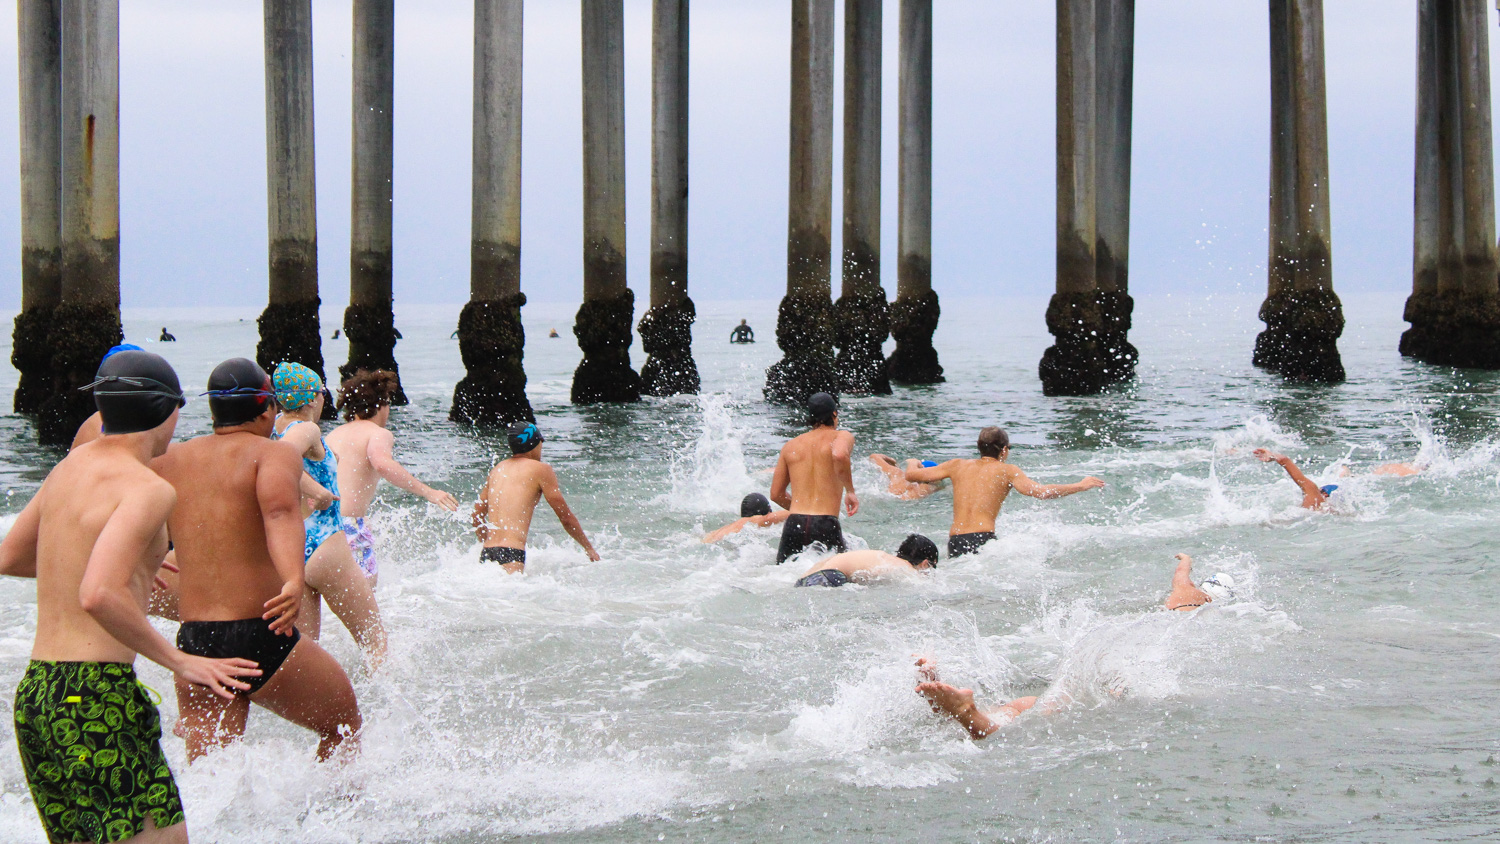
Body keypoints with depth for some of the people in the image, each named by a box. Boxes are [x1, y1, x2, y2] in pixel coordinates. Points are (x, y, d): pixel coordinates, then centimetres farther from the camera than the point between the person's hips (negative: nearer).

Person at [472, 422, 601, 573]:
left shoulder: (497, 469, 22)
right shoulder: (541, 470, 4)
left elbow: (477, 517, 26)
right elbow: (566, 518, 8)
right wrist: (590, 549, 20)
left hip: (486, 554, 7)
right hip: (511, 554, -7)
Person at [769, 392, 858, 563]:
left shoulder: (791, 445, 17)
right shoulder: (842, 436, 4)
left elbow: (776, 494, 19)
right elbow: (839, 455, -21)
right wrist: (850, 491, -8)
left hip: (794, 524, 4)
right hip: (826, 526, -4)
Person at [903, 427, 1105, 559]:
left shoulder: (958, 466, 19)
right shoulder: (1006, 471, 8)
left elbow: (912, 475, 19)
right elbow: (1041, 491, -4)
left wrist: (913, 463, 44)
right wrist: (1081, 486, 5)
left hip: (954, 542, 5)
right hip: (983, 539, -5)